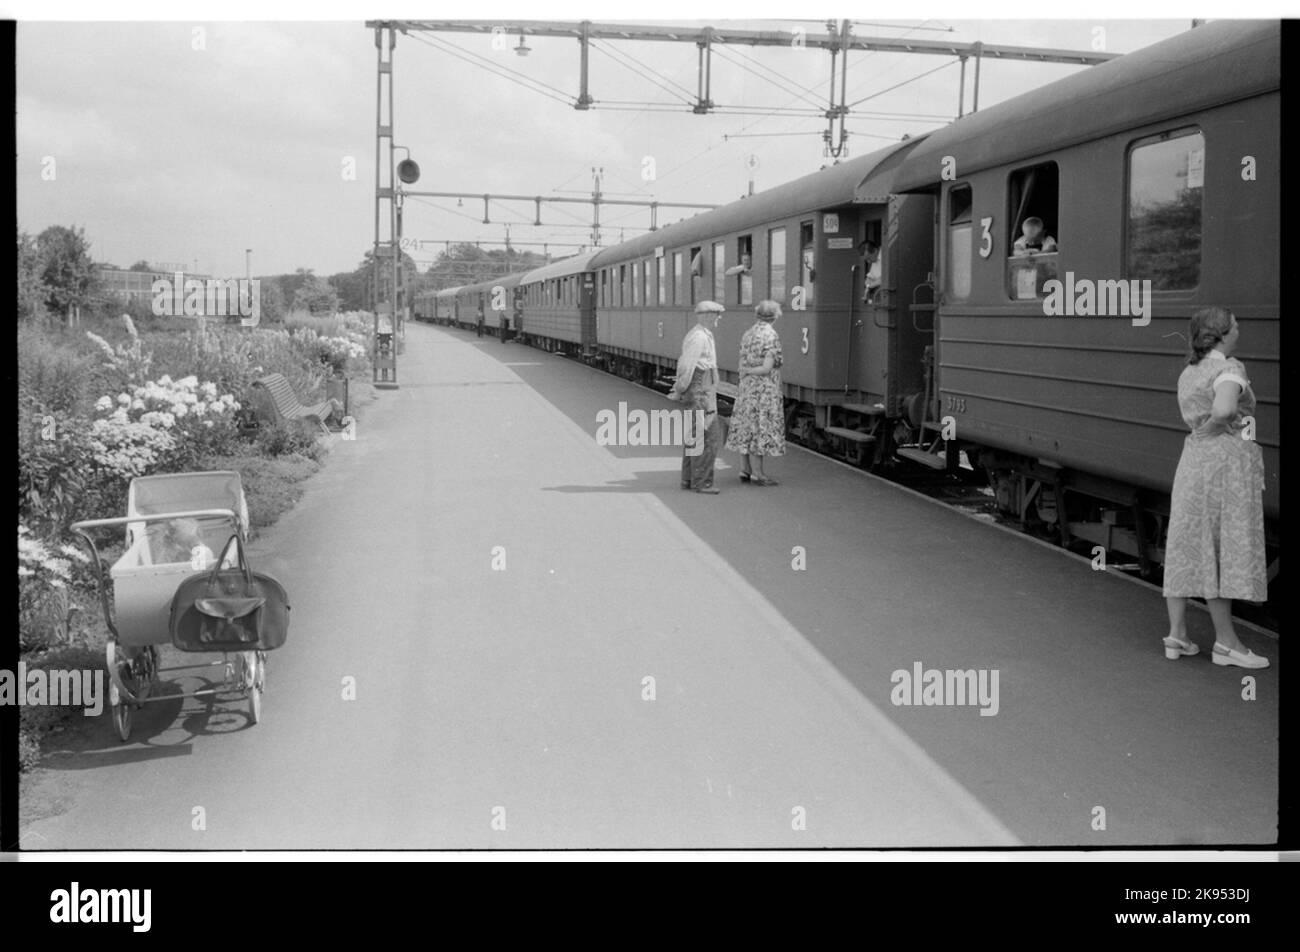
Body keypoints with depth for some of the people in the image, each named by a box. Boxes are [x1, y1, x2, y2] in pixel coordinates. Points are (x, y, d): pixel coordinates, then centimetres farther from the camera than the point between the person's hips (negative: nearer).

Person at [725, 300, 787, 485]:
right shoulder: (771, 336, -14)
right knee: (762, 428, -2)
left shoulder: (747, 334, 7)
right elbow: (767, 368, -17)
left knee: (747, 426, 11)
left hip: (747, 387, 7)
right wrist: (749, 371, -4)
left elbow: (742, 364, 8)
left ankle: (746, 470, 16)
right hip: (765, 389, -7)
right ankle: (758, 473, 1)